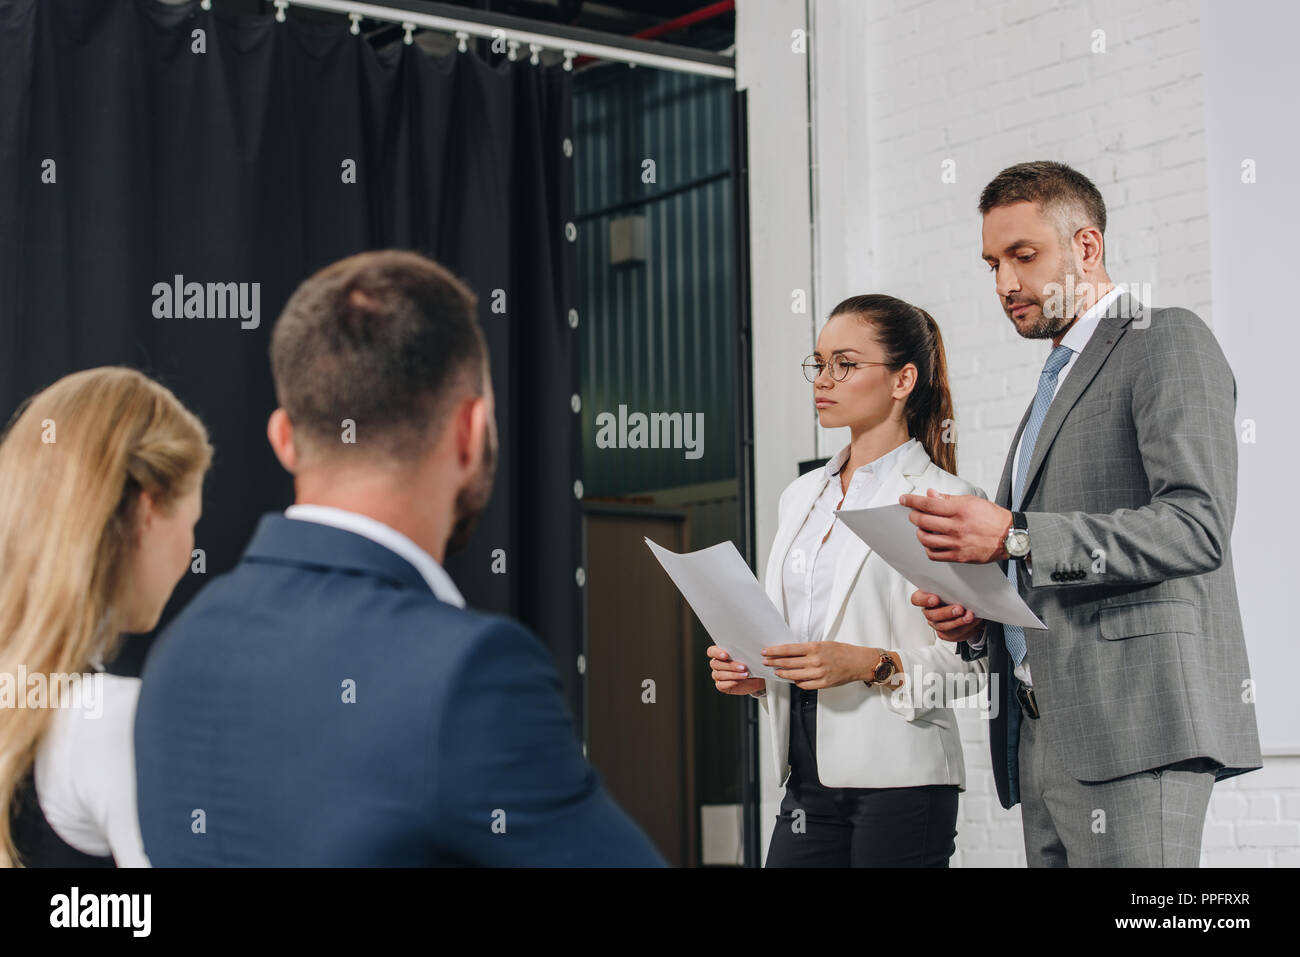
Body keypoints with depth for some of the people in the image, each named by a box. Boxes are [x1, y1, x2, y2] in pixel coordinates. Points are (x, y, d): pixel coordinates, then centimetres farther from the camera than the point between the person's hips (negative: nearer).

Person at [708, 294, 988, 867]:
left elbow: (975, 664, -9)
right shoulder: (800, 496, 17)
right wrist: (751, 674, 3)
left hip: (899, 777, -6)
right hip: (810, 777, 6)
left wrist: (874, 666, -21)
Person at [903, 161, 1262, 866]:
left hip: (1134, 726, -8)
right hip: (1043, 737, 9)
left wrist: (1013, 538, -19)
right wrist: (977, 618, 8)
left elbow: (1197, 526, -15)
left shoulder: (1167, 343, 0)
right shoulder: (1054, 384, 28)